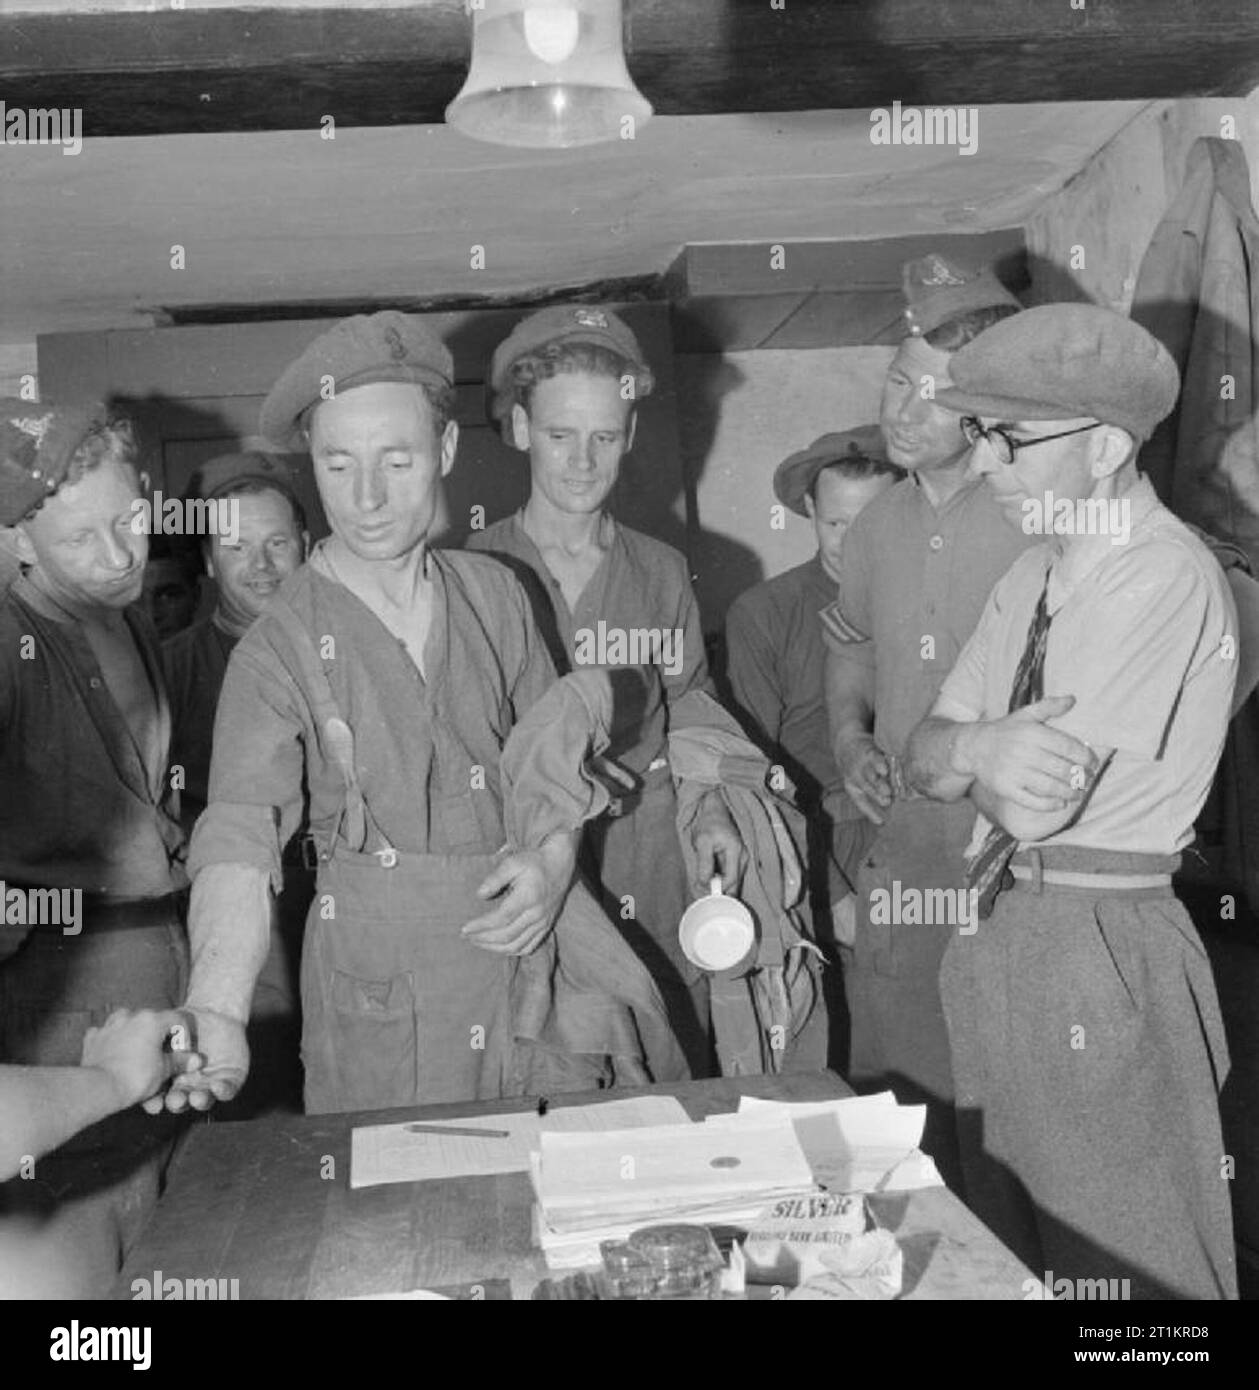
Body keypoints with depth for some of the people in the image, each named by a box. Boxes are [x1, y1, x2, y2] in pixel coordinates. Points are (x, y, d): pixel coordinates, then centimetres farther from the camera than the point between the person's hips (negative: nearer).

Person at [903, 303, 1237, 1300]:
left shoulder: (1165, 575, -18)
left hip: (1097, 948, -8)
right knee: (1012, 1257, 21)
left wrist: (969, 754, -4)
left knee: (1128, 1265, 8)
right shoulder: (1035, 575, 10)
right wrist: (982, 748, -16)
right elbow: (925, 760, 5)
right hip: (1000, 940, 9)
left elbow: (1036, 806, -23)